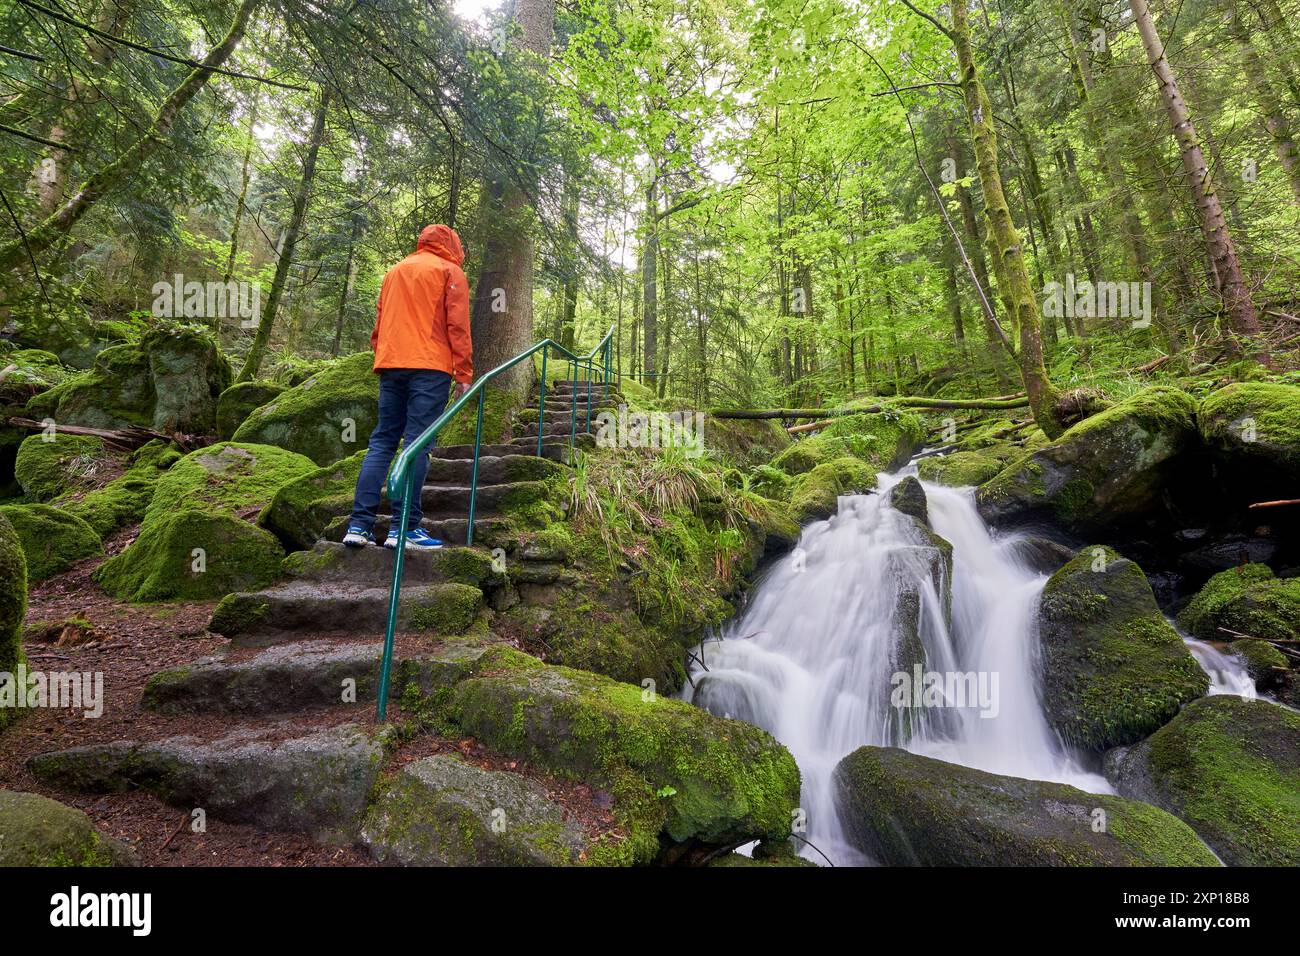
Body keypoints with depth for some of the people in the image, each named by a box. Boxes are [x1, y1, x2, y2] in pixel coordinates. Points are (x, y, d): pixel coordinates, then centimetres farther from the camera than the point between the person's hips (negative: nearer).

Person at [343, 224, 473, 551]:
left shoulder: (395, 271, 26)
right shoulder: (450, 271, 8)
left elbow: (378, 324, 23)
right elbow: (458, 325, -3)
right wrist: (464, 373, -5)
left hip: (390, 365, 6)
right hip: (430, 366, -5)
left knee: (381, 441, 5)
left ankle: (360, 524, 0)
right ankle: (404, 527, -12)